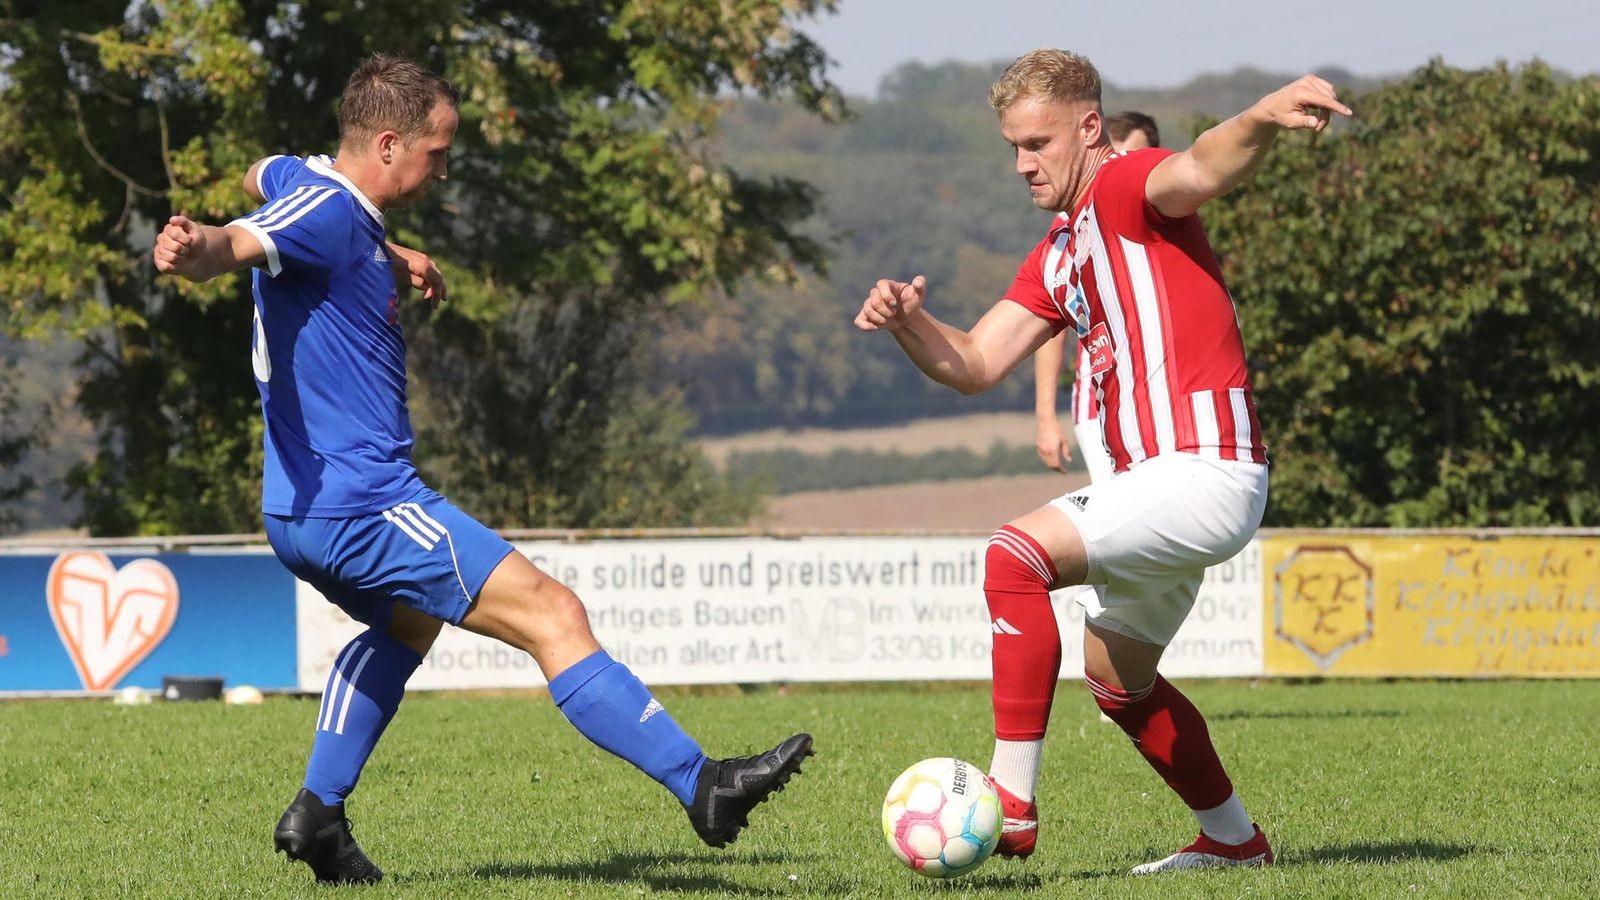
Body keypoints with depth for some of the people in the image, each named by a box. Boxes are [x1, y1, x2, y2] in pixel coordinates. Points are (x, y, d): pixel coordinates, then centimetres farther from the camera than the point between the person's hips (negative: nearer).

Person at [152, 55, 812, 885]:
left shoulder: (305, 180, 11)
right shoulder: (326, 210, -18)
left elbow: (260, 179, 36)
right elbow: (237, 243, -37)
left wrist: (385, 254, 31)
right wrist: (195, 250, -61)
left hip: (308, 511, 11)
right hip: (361, 500, -11)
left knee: (407, 623, 36)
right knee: (552, 615, -11)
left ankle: (318, 813, 27)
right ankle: (701, 786, -13)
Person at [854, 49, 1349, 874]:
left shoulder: (1124, 187, -8)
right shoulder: (1059, 253, 20)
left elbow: (1202, 169, -32)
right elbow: (976, 365, 15)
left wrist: (1265, 118, -54)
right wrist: (906, 322, -6)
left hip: (1204, 469, -11)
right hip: (1148, 480, 11)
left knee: (1017, 553, -24)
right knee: (1117, 681, 23)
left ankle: (1012, 805, -23)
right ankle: (1233, 838, 37)